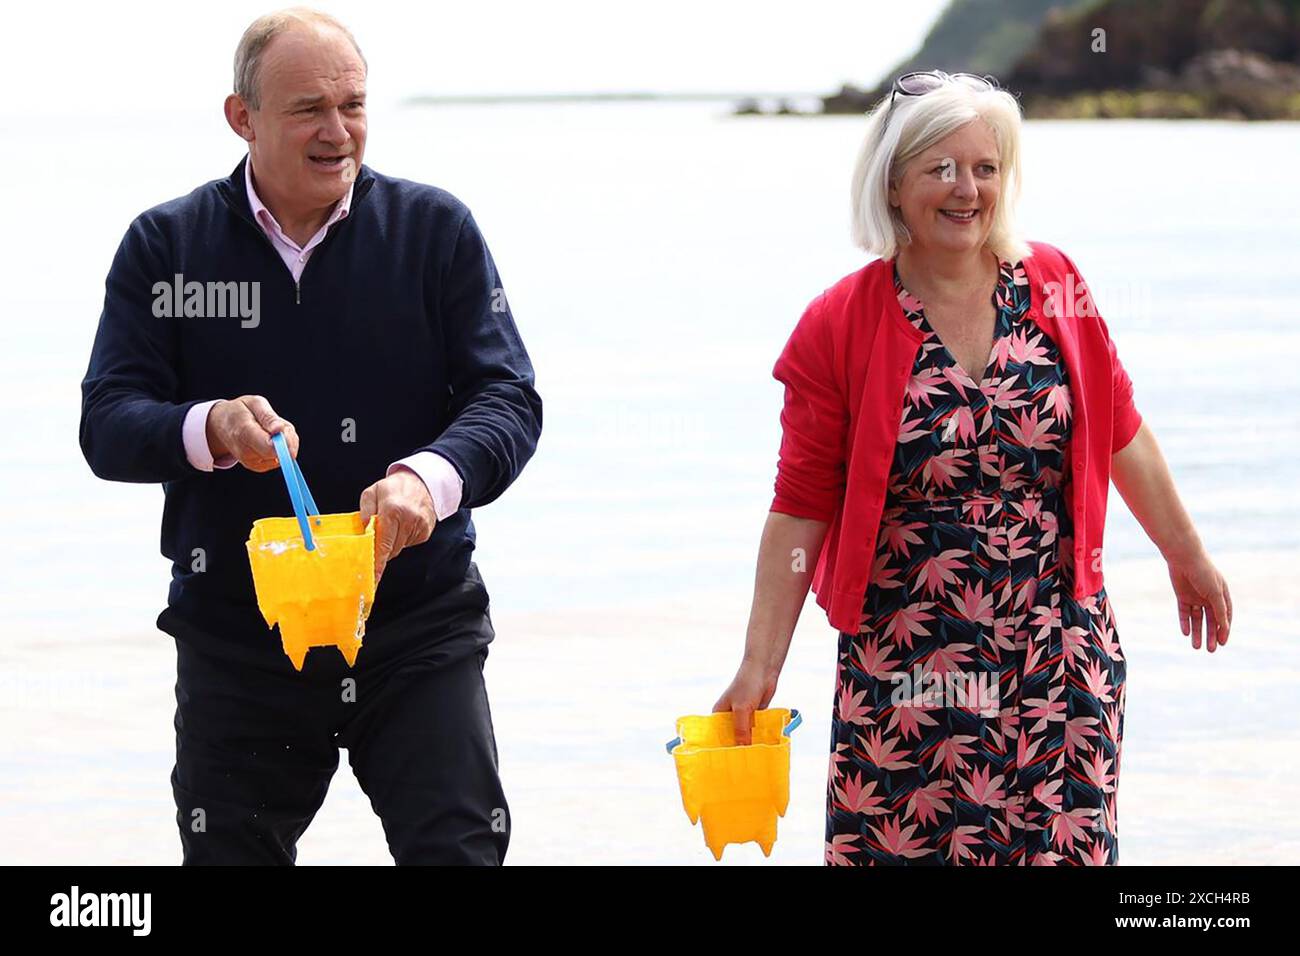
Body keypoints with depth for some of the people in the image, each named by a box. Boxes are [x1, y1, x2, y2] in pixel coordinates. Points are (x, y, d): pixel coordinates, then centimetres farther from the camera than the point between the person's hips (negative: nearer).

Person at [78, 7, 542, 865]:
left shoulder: (435, 230, 0)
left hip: (418, 630, -1)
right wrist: (210, 430, -27)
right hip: (235, 640, 1)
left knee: (458, 851, -8)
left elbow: (508, 399, -6)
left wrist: (431, 478, -28)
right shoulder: (167, 245, 1)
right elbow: (108, 424, -5)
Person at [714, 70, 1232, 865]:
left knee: (1061, 847, 0)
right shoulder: (839, 328, -5)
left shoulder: (1055, 289, 2)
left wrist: (1188, 557, 19)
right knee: (901, 848, -2)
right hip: (908, 672, -2)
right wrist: (760, 666, -7)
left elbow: (1121, 433, 13)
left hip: (1060, 656, 2)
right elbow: (800, 510, -4)